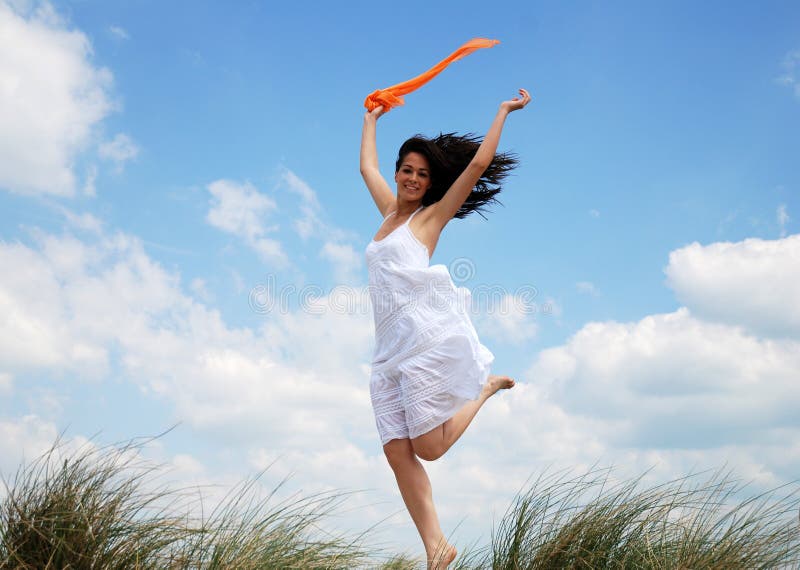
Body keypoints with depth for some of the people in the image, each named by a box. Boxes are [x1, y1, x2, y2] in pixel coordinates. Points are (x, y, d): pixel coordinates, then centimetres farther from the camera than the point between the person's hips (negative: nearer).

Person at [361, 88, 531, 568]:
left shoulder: (432, 215, 7)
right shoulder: (391, 213, 23)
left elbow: (477, 164, 3)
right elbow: (368, 167, 37)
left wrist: (503, 112, 9)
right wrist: (371, 119, 47)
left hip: (427, 338, -6)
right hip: (392, 349, 6)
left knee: (428, 449, -10)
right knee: (398, 454, -7)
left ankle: (486, 387, 13)